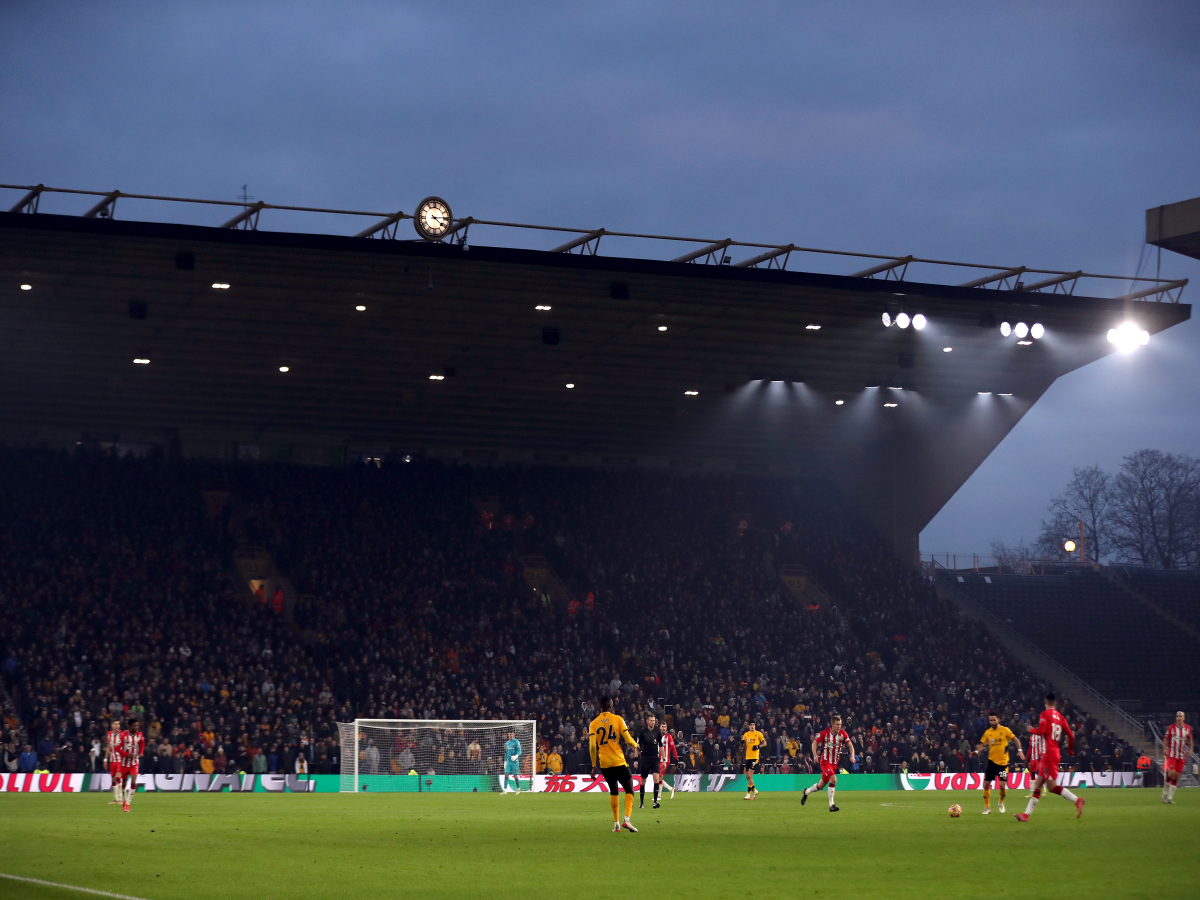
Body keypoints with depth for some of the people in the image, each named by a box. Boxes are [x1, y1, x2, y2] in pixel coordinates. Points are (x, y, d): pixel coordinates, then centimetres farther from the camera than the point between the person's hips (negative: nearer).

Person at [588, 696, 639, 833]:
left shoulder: (594, 724, 4)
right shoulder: (617, 719, -3)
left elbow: (592, 746, -2)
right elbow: (628, 740, -5)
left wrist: (594, 766, 5)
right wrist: (635, 745, 17)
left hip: (604, 764, 4)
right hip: (619, 762, -4)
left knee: (613, 791, 18)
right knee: (629, 790, 3)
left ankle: (616, 823, 14)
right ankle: (627, 819, -16)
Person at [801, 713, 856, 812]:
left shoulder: (843, 734, -4)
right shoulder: (825, 733, -14)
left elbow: (850, 745, -1)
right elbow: (815, 742, -4)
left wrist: (852, 756, -18)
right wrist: (815, 755, -17)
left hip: (835, 763, 5)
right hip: (825, 761, -5)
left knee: (821, 785, 11)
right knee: (833, 779, -25)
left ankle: (806, 792, 40)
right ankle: (831, 805, -17)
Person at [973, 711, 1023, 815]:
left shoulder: (1005, 730, -5)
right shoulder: (987, 732, 4)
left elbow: (1015, 740, 1)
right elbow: (982, 744, 7)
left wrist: (1019, 750, -11)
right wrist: (976, 751, -11)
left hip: (1003, 762, -3)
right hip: (991, 761, 3)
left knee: (1002, 785, -11)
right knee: (986, 784, -1)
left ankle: (1001, 802, 19)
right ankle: (987, 807, 13)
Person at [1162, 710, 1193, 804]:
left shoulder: (1188, 728, 3)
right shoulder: (1171, 728, -4)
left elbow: (1190, 740, 17)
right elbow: (1165, 739, 5)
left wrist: (1191, 750, 4)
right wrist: (1165, 749, -8)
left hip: (1181, 756, 3)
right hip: (1171, 755, -3)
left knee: (1176, 776, 2)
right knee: (1171, 773, -17)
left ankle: (1170, 797, 8)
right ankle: (1165, 792, 4)